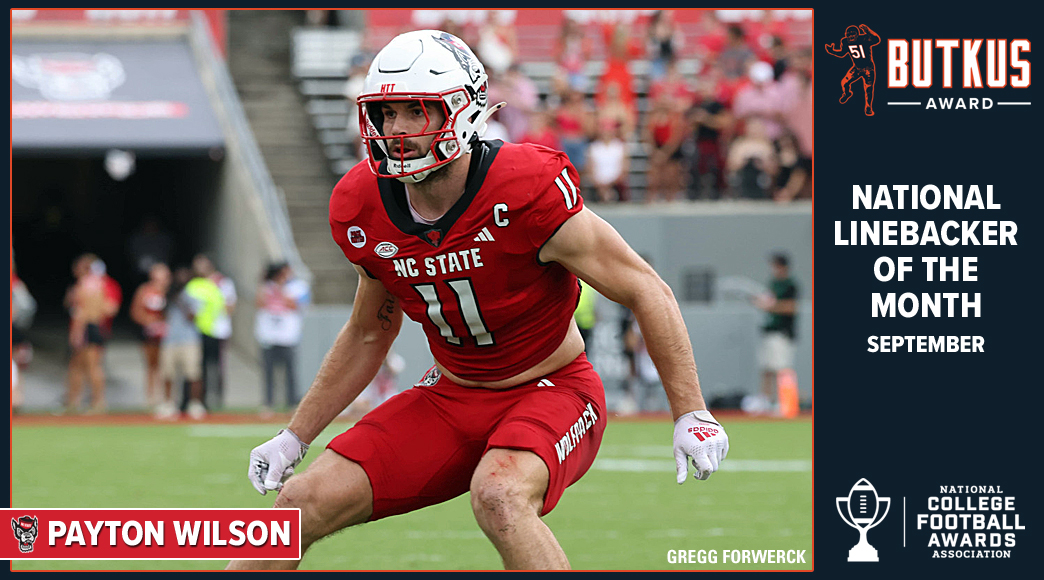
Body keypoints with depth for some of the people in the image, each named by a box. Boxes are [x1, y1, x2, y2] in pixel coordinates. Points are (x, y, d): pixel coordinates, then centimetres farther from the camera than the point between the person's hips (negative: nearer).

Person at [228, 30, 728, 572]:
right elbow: (368, 335, 13)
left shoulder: (526, 192, -25)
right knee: (302, 502, -7)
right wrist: (295, 437, 12)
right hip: (450, 399, 6)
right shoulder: (365, 209, -6)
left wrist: (691, 415, -15)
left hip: (551, 390, -6)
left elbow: (646, 291, -16)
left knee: (498, 496, -37)